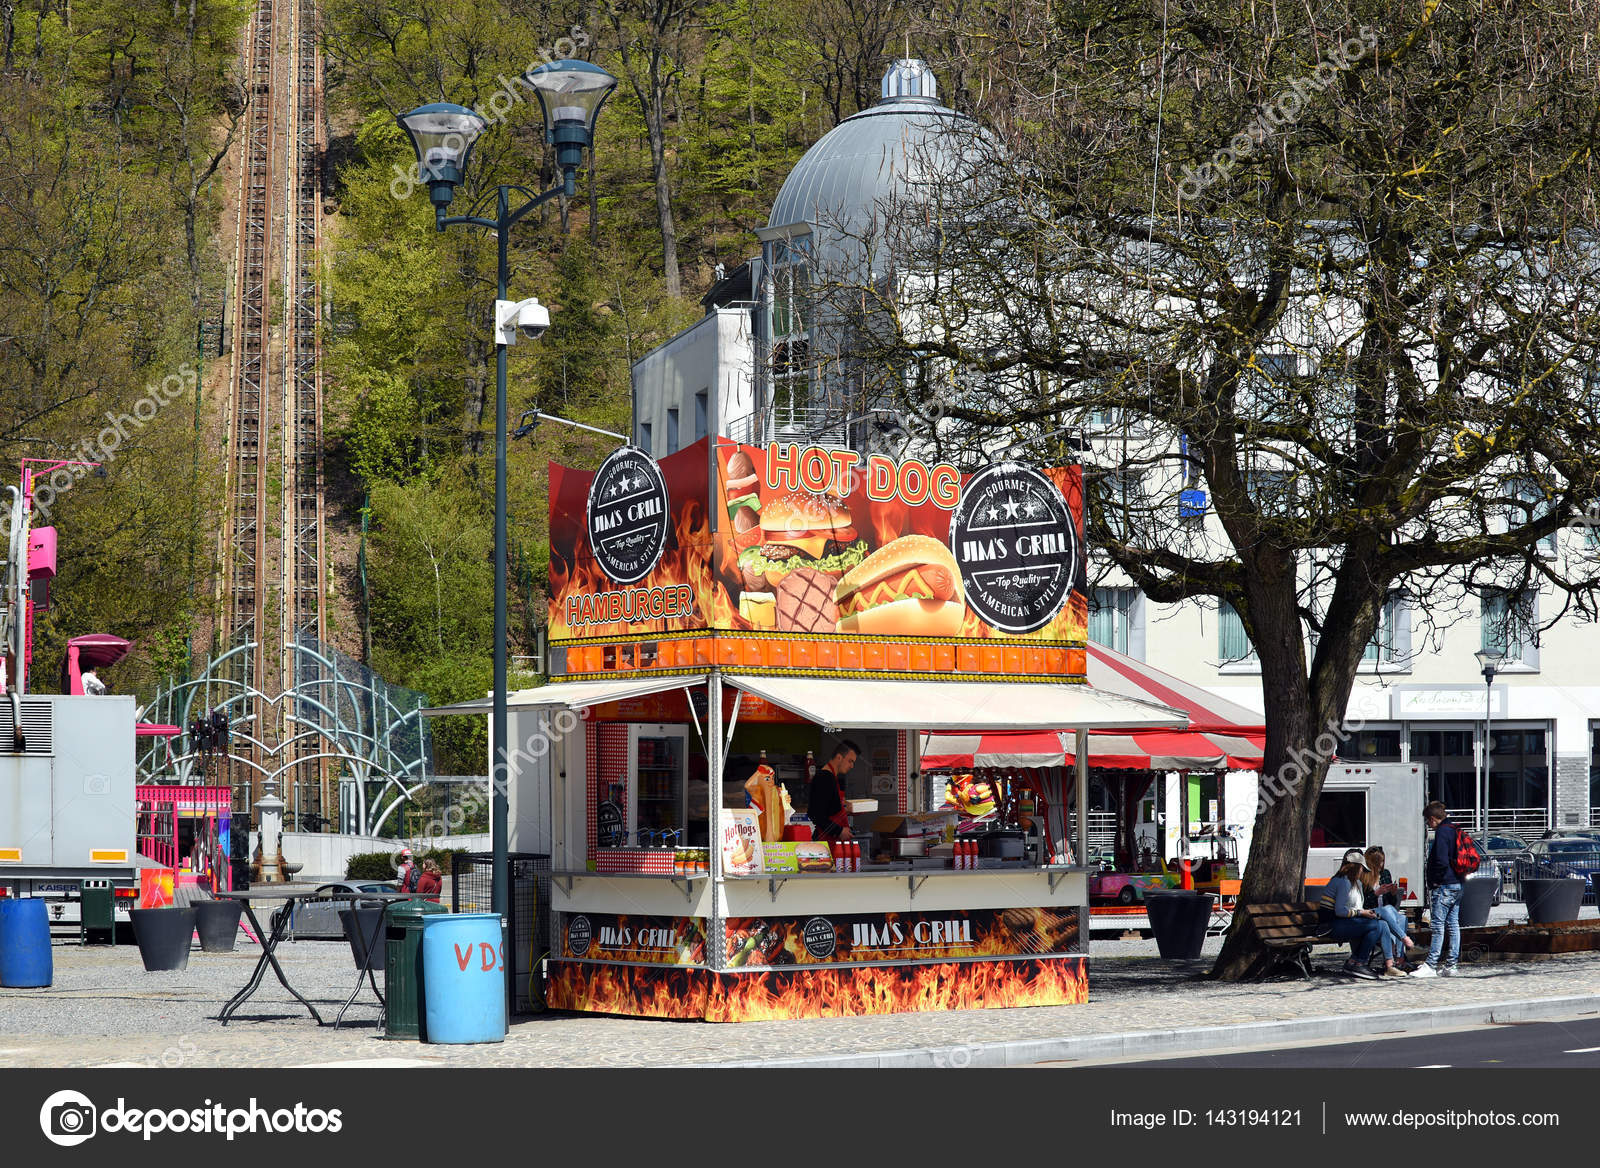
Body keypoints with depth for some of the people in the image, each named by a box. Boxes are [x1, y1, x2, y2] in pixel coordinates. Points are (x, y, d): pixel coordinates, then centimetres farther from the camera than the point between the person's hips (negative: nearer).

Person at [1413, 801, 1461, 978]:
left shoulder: (1442, 832, -13)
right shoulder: (1454, 830, 15)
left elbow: (1441, 861, -21)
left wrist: (1434, 882, -10)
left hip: (1444, 887, -10)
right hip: (1457, 885, 10)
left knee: (1437, 925, -9)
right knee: (1453, 925, 9)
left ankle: (1431, 966, -10)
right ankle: (1450, 965, 10)